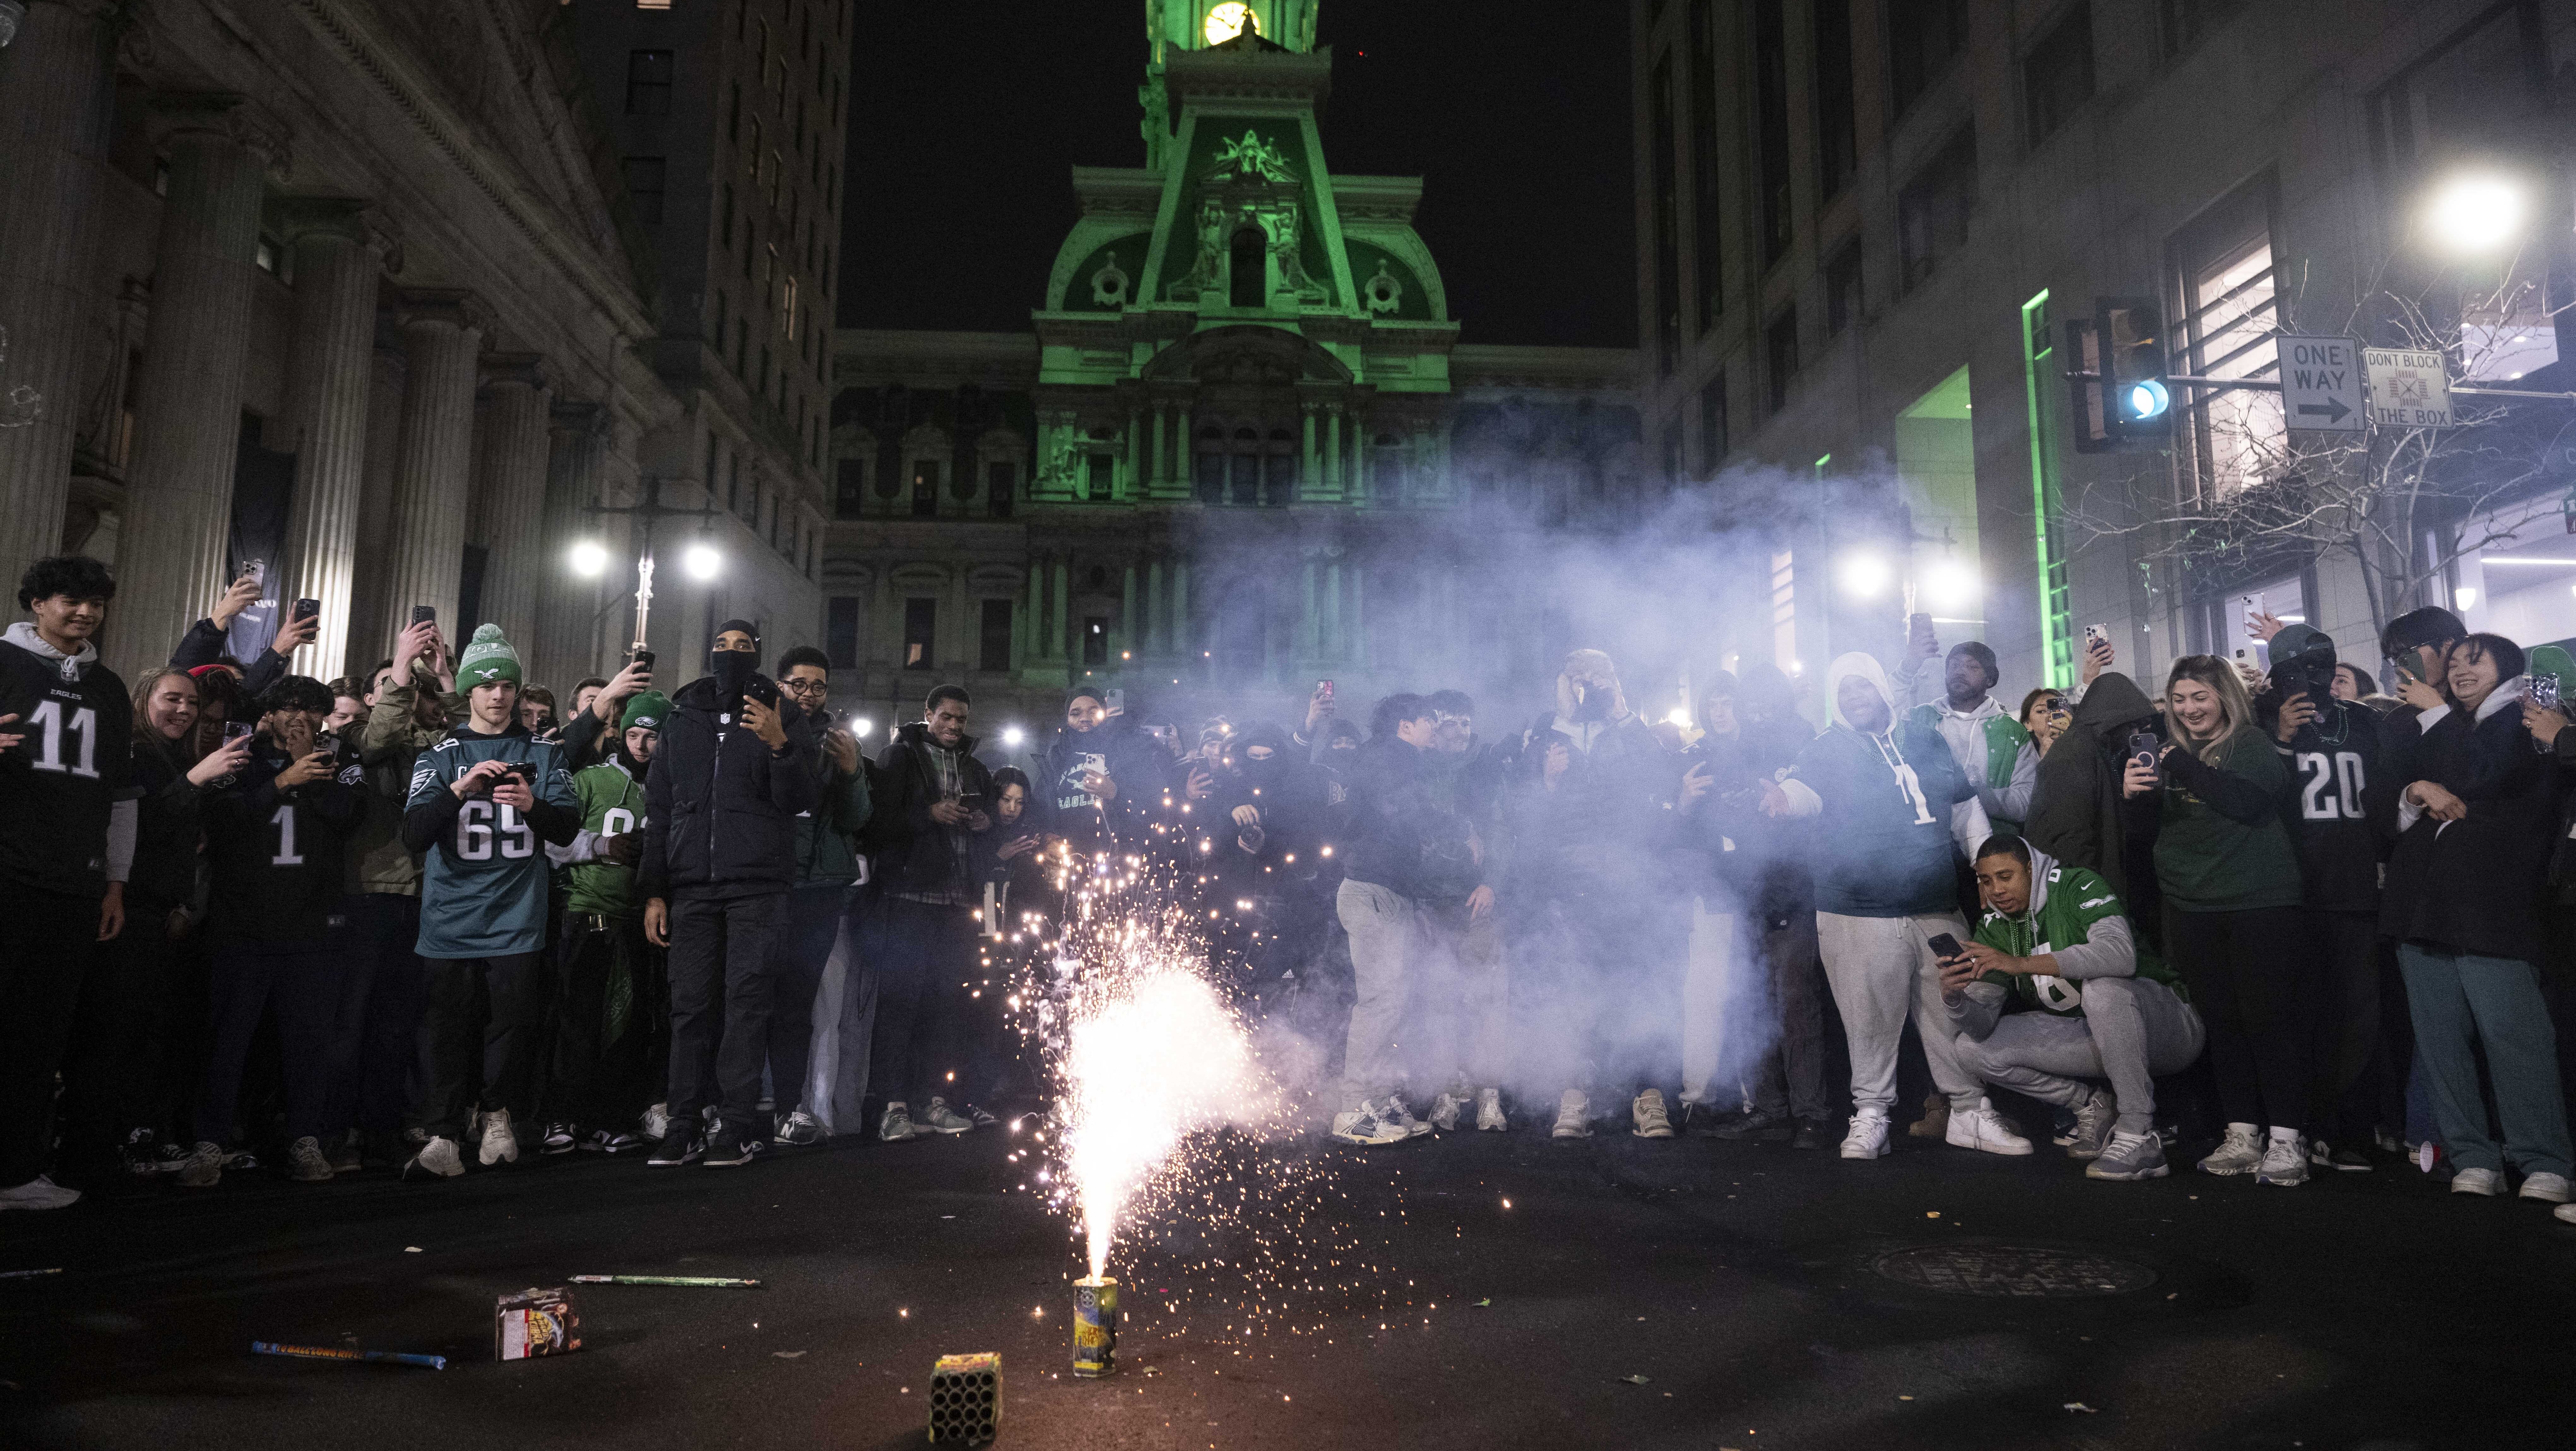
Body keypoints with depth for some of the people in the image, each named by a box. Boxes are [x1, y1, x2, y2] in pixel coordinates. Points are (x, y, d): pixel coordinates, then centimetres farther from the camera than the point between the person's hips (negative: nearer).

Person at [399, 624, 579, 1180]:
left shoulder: (543, 754, 12)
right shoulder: (440, 756, 10)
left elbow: (569, 825, 1)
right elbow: (414, 832, -3)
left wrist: (533, 805, -20)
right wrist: (460, 790, -21)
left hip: (517, 922, 0)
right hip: (451, 921, 0)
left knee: (513, 1029, -1)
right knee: (446, 1034, -4)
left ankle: (500, 1119, 17)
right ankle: (441, 1138, 2)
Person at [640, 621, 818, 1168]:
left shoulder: (782, 717, 8)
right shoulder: (680, 721, 18)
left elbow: (801, 800, -1)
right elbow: (658, 811, 18)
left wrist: (780, 747, -19)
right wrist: (653, 892, 11)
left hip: (757, 883, -3)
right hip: (692, 885, 3)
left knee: (746, 997, -7)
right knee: (690, 1003, -1)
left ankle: (738, 1127, -4)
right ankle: (684, 1129, 2)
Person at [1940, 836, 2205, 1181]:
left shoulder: (2078, 887, -16)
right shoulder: (1994, 928, 0)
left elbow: (2121, 954, -37)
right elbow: (1980, 1025, -7)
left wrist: (2022, 964, -41)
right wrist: (1953, 997, -31)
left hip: (2167, 1024, -6)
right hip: (2098, 1039, 6)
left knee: (2103, 986, -38)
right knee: (1973, 1048, -9)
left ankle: (2138, 1136, -28)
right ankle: (2094, 1107, 6)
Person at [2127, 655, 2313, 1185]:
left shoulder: (2252, 745, -1)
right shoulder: (2169, 752, 13)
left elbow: (2249, 800, -19)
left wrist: (2187, 770, -22)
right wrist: (2133, 794, -6)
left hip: (2259, 902, -5)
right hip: (2192, 907, 5)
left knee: (2269, 1017, -5)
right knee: (2221, 1022, 7)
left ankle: (2287, 1140, 1)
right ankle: (2242, 1135, 15)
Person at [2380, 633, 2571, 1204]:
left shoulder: (2523, 723, 6)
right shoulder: (2427, 731, 22)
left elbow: (2481, 772, -11)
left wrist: (2434, 712, 1)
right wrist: (2417, 791, -4)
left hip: (2491, 900, -5)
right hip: (2425, 900, 5)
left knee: (2511, 1029, -12)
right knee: (2440, 1037, 1)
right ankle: (2473, 1158, 4)